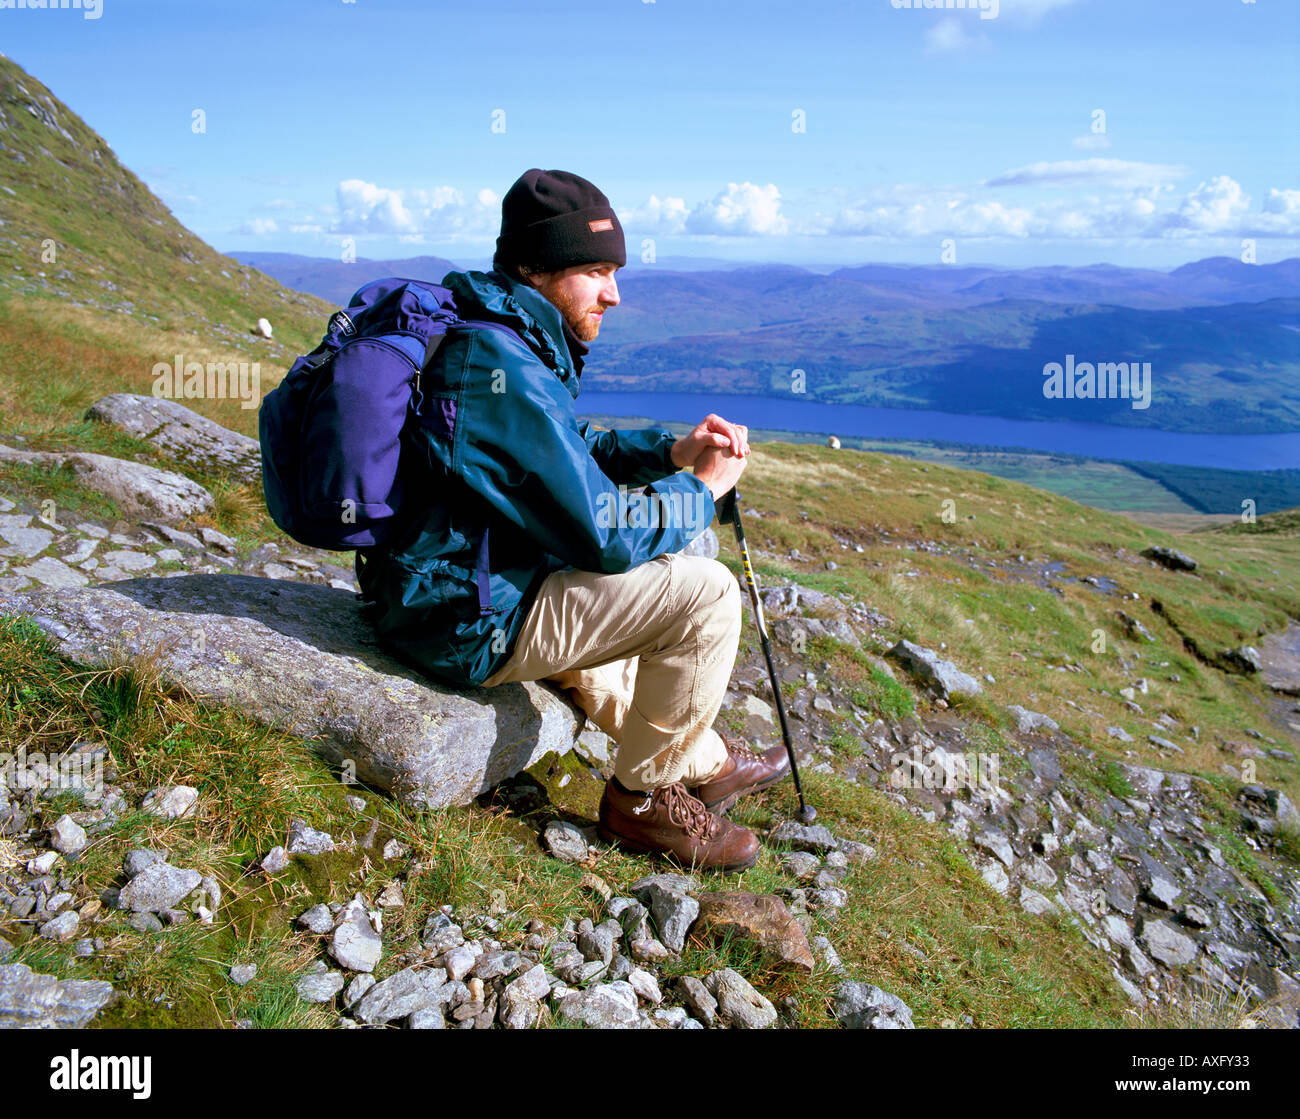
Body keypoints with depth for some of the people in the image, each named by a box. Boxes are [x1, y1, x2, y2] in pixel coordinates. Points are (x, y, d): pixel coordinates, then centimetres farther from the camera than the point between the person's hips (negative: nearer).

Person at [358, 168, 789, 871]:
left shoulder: (481, 334, 8)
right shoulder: (506, 371, -25)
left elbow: (573, 455, 18)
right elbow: (604, 535, -23)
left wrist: (671, 452, 3)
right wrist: (702, 490, -6)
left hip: (434, 586, 11)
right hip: (468, 625, -11)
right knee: (705, 593, -14)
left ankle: (699, 761, 34)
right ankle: (643, 800, 5)